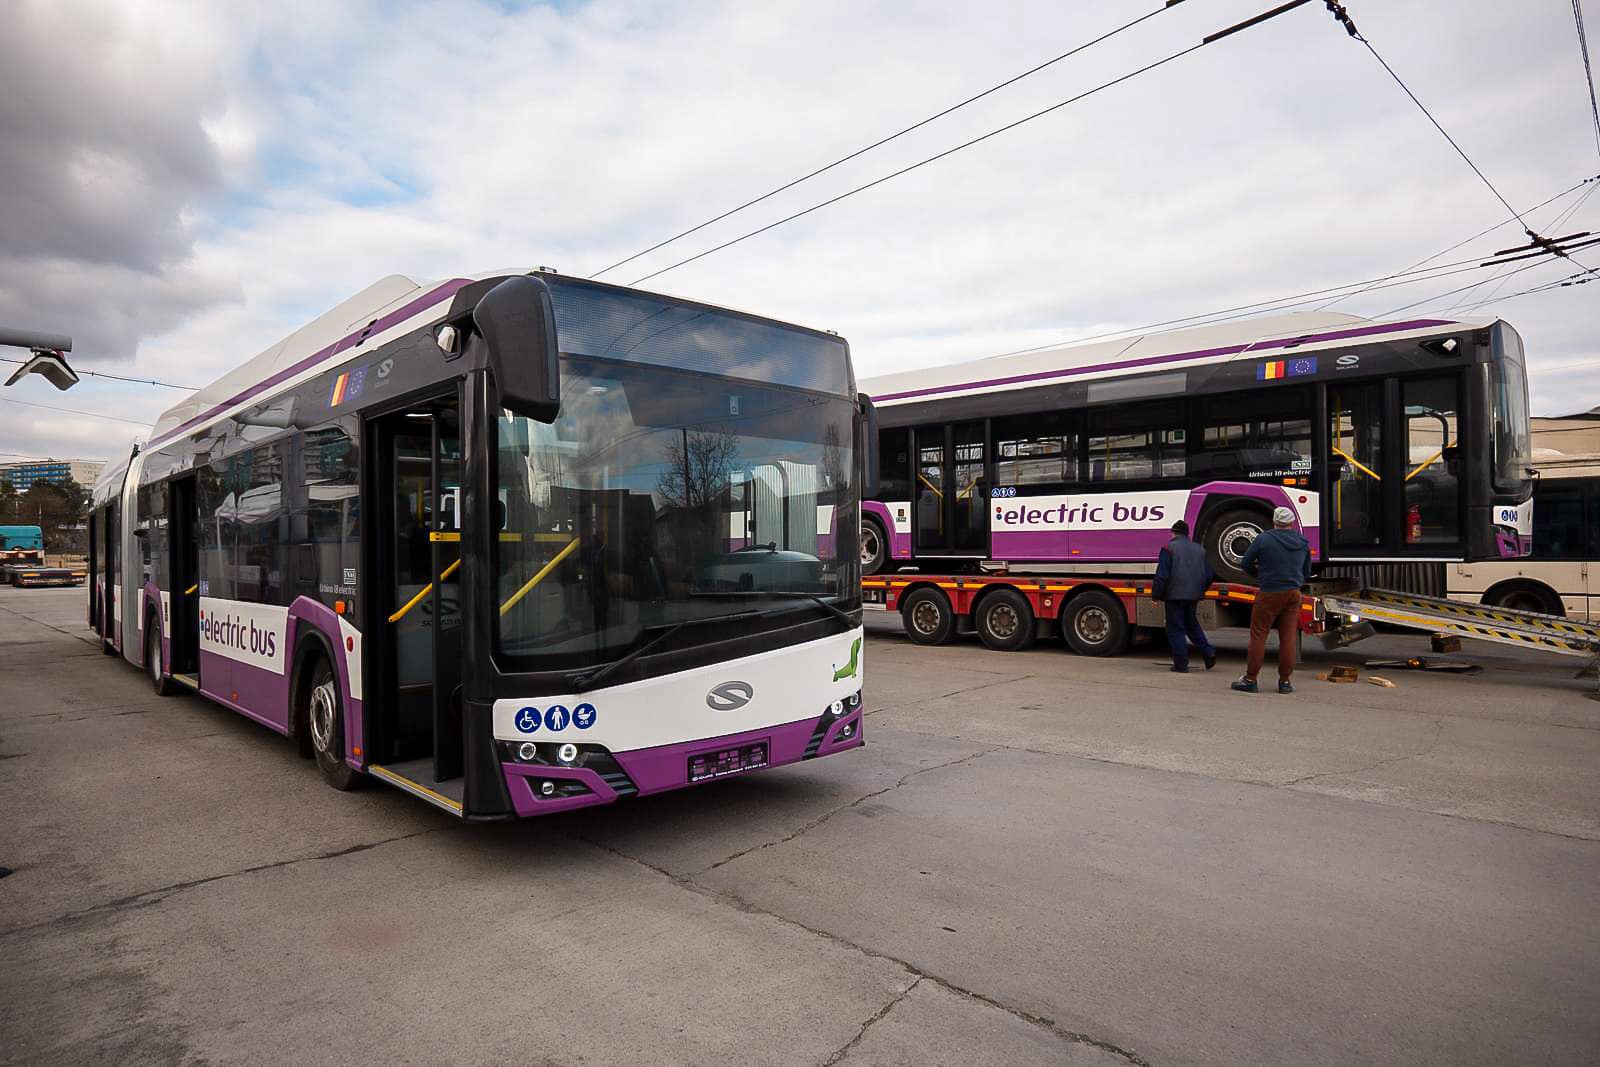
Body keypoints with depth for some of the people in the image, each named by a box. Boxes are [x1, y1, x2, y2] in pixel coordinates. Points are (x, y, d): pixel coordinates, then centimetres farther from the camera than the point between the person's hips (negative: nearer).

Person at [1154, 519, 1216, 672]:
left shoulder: (1169, 548, -9)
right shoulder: (1200, 549, 11)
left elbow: (1162, 575, -14)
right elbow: (1208, 576, 13)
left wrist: (1157, 595, -8)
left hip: (1175, 595, -6)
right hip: (1193, 595, 6)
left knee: (1176, 629, 1)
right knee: (1191, 624, 24)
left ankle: (1181, 664, 1)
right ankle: (1208, 653, 12)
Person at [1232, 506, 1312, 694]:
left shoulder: (1264, 539, -10)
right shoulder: (1303, 543, 7)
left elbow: (1245, 564, -3)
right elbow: (1307, 573, 17)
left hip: (1269, 594, -4)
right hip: (1293, 594, 4)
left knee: (1258, 636, 1)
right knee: (1288, 638, 8)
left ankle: (1250, 679, 2)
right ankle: (1285, 681, 12)